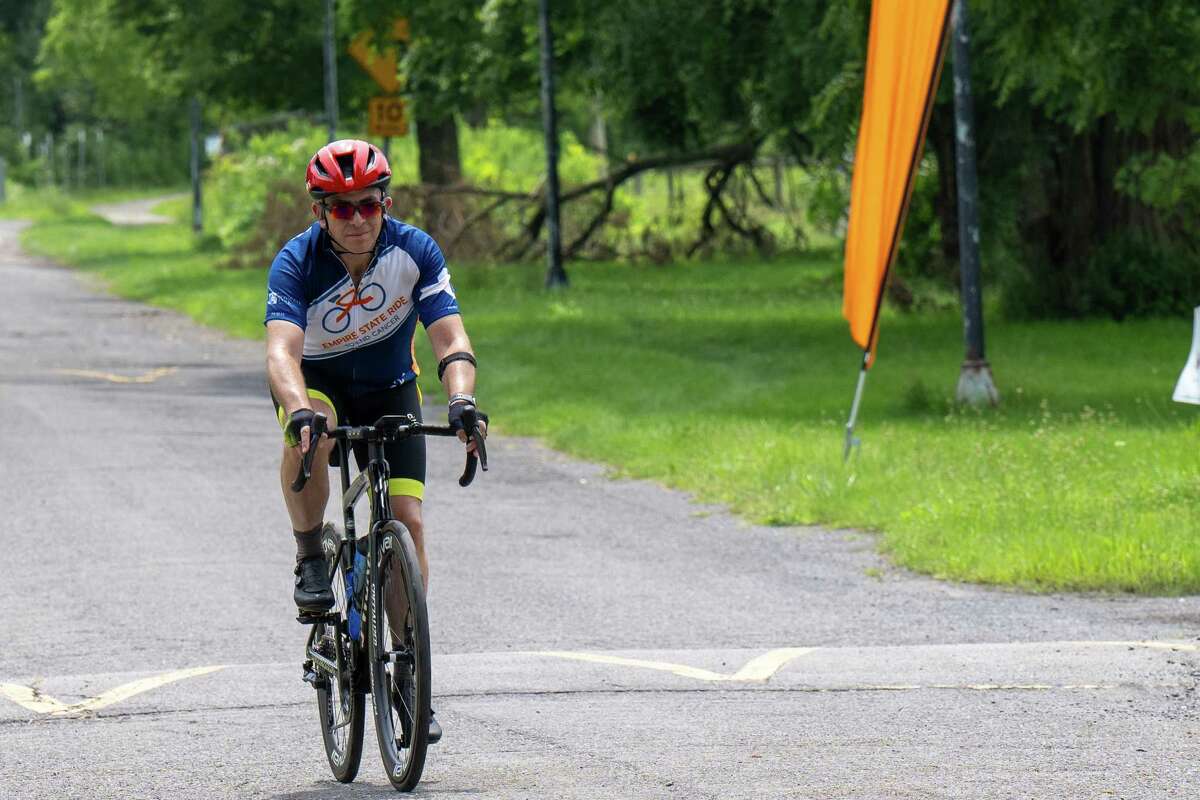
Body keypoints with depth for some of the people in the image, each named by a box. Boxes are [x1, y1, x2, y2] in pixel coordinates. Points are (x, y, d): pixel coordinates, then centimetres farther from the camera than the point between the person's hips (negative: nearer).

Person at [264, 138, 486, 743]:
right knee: (308, 436, -38)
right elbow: (282, 351, -41)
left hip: (389, 388, 2)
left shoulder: (416, 251, -22)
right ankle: (310, 562, -17)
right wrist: (298, 411, -61)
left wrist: (461, 401, -49)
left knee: (407, 521, -12)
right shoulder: (297, 263, -27)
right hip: (316, 383, -2)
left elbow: (451, 340, -28)